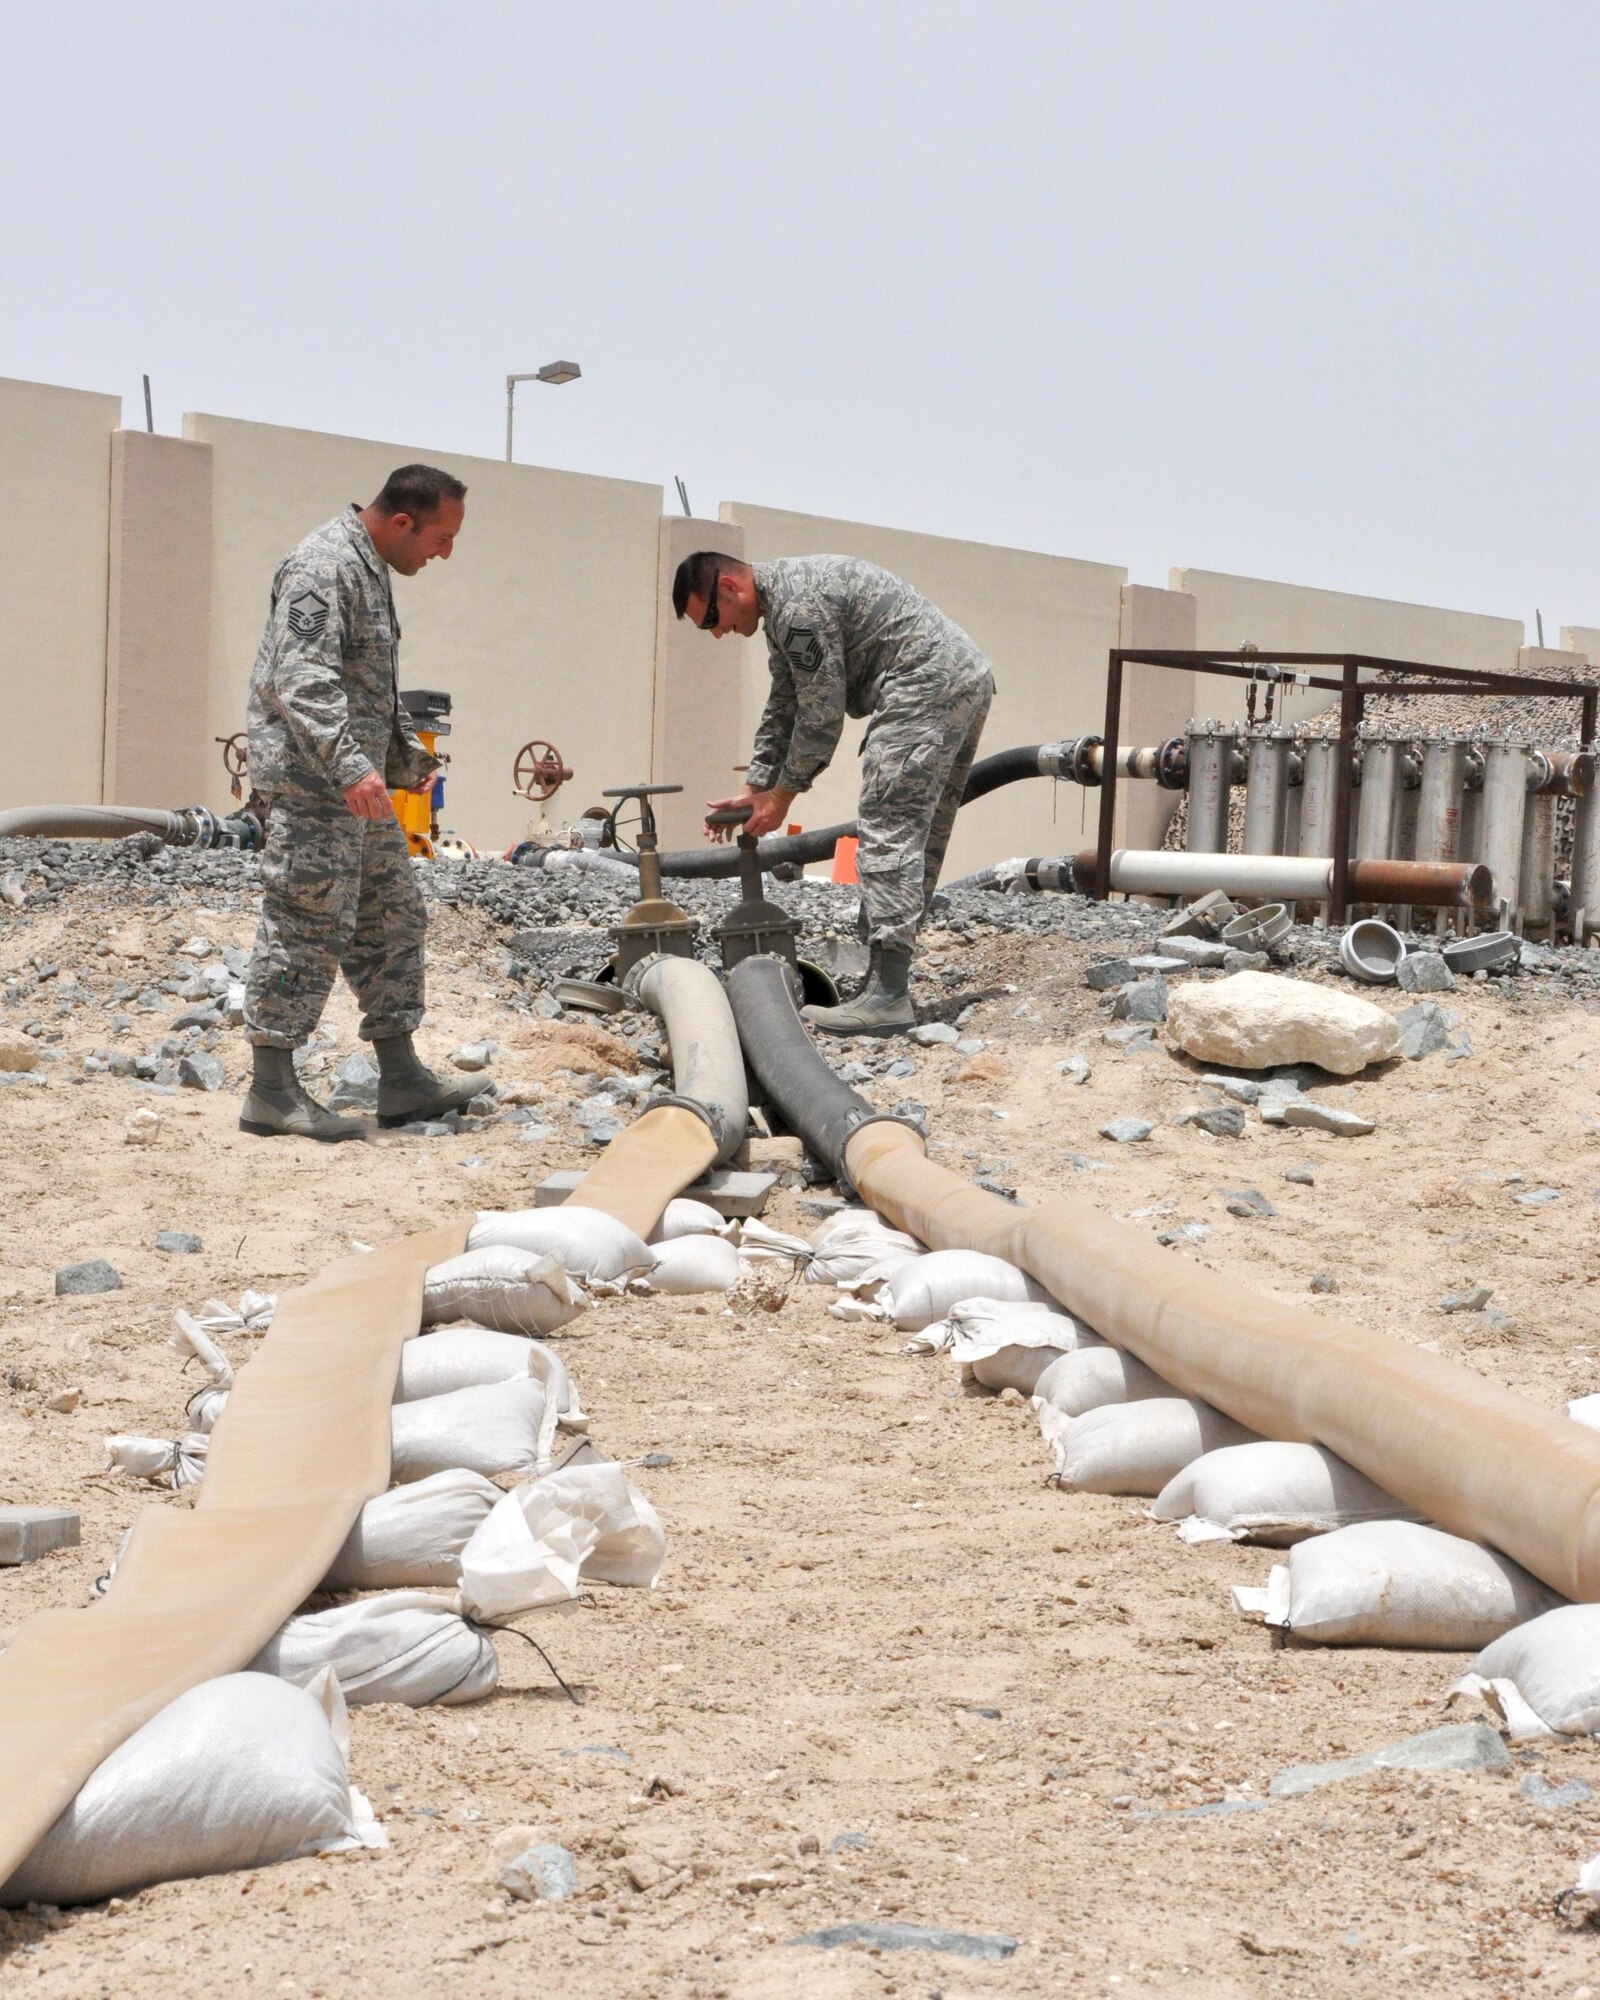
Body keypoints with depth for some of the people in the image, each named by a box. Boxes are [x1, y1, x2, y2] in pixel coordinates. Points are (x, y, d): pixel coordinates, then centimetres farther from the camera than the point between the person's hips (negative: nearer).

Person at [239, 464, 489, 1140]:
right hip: (312, 780, -11)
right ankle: (271, 1091, -4)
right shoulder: (323, 567, -15)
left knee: (391, 920, 12)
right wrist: (348, 765, -34)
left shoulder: (370, 570, 19)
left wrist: (406, 757, 35)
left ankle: (401, 1080, 18)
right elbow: (302, 680, -26)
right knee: (306, 928, -9)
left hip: (354, 784, 11)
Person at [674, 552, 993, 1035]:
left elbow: (822, 712, -13)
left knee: (889, 834, -14)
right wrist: (754, 789, 24)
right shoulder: (782, 604, 21)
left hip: (927, 686, -11)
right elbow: (783, 709, 28)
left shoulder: (797, 601, -14)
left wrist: (782, 795, -3)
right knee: (916, 836, 11)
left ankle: (889, 997, -19)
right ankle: (885, 977, 15)